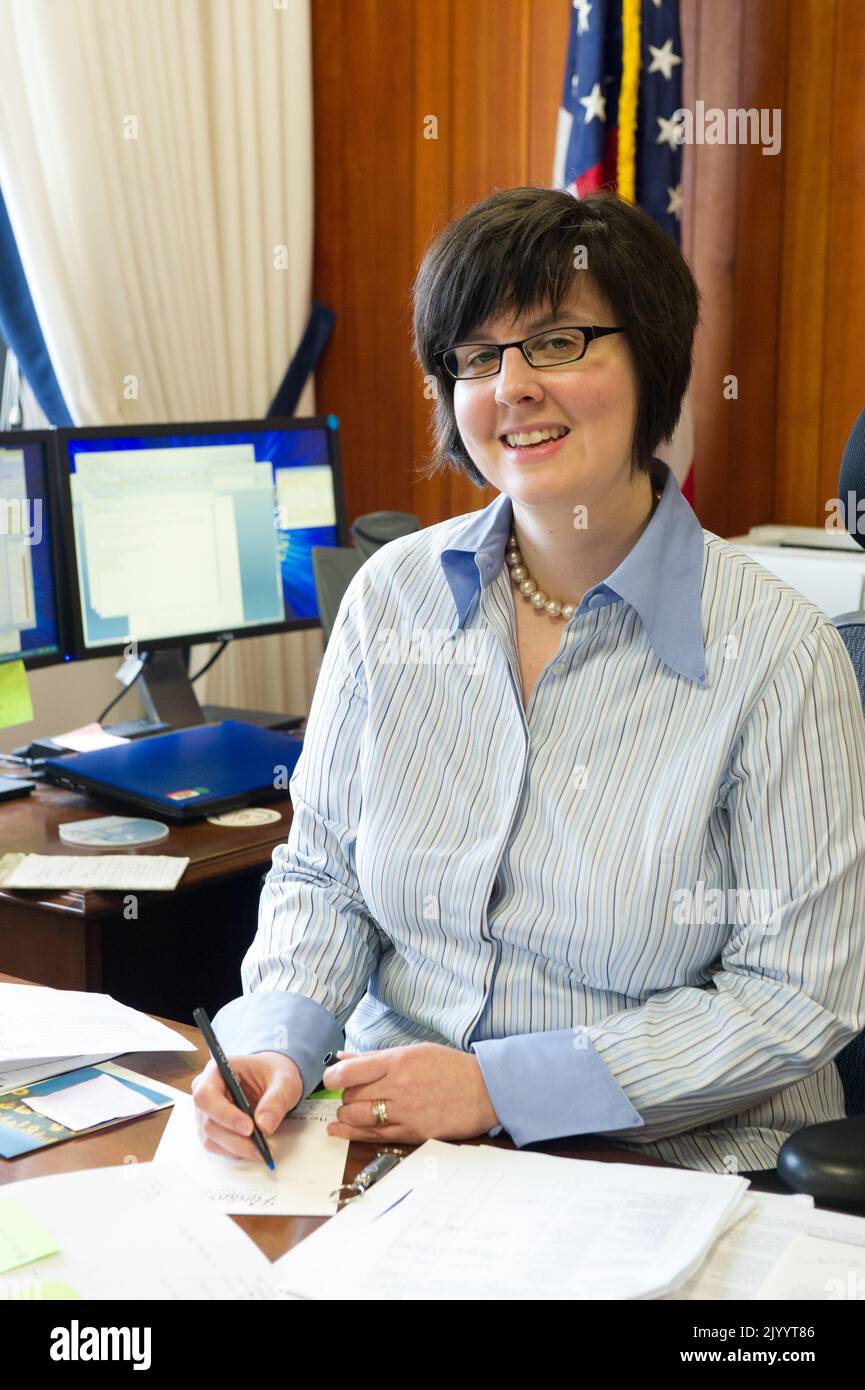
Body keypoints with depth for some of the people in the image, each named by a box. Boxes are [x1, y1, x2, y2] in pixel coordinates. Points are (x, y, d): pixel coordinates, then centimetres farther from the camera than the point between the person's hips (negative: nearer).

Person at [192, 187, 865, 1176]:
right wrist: (275, 1041, -11)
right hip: (390, 1132, 4)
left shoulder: (777, 650, -12)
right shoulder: (395, 592, 3)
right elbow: (324, 873, 9)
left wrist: (497, 1086, -17)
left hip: (664, 1167, -4)